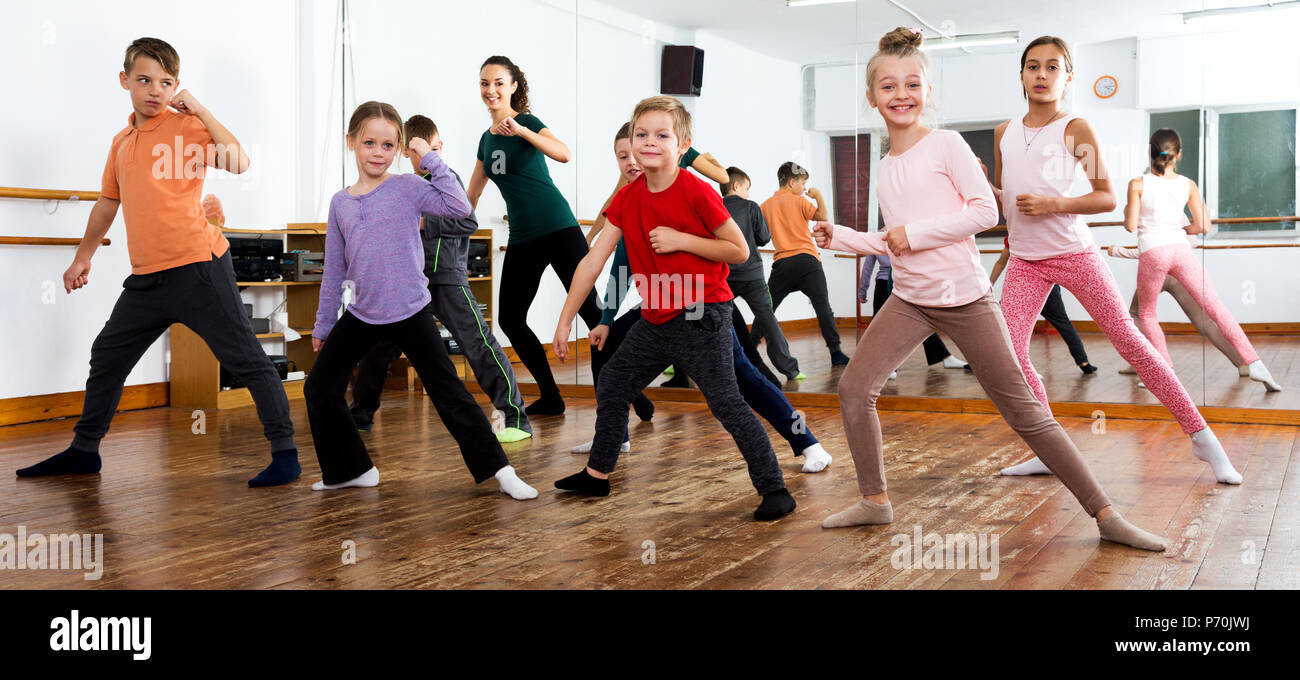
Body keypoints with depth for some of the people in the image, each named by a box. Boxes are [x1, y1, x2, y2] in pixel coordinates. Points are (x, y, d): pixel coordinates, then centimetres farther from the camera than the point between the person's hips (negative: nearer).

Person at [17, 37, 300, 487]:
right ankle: (84, 451, 34)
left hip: (198, 268, -8)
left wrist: (200, 111, -16)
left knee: (245, 358, -5)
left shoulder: (186, 127, -5)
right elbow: (108, 202, 28)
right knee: (107, 357, 18)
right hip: (147, 277, 8)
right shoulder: (122, 142, 16)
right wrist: (83, 257, 33)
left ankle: (284, 453, 0)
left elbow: (238, 162, -23)